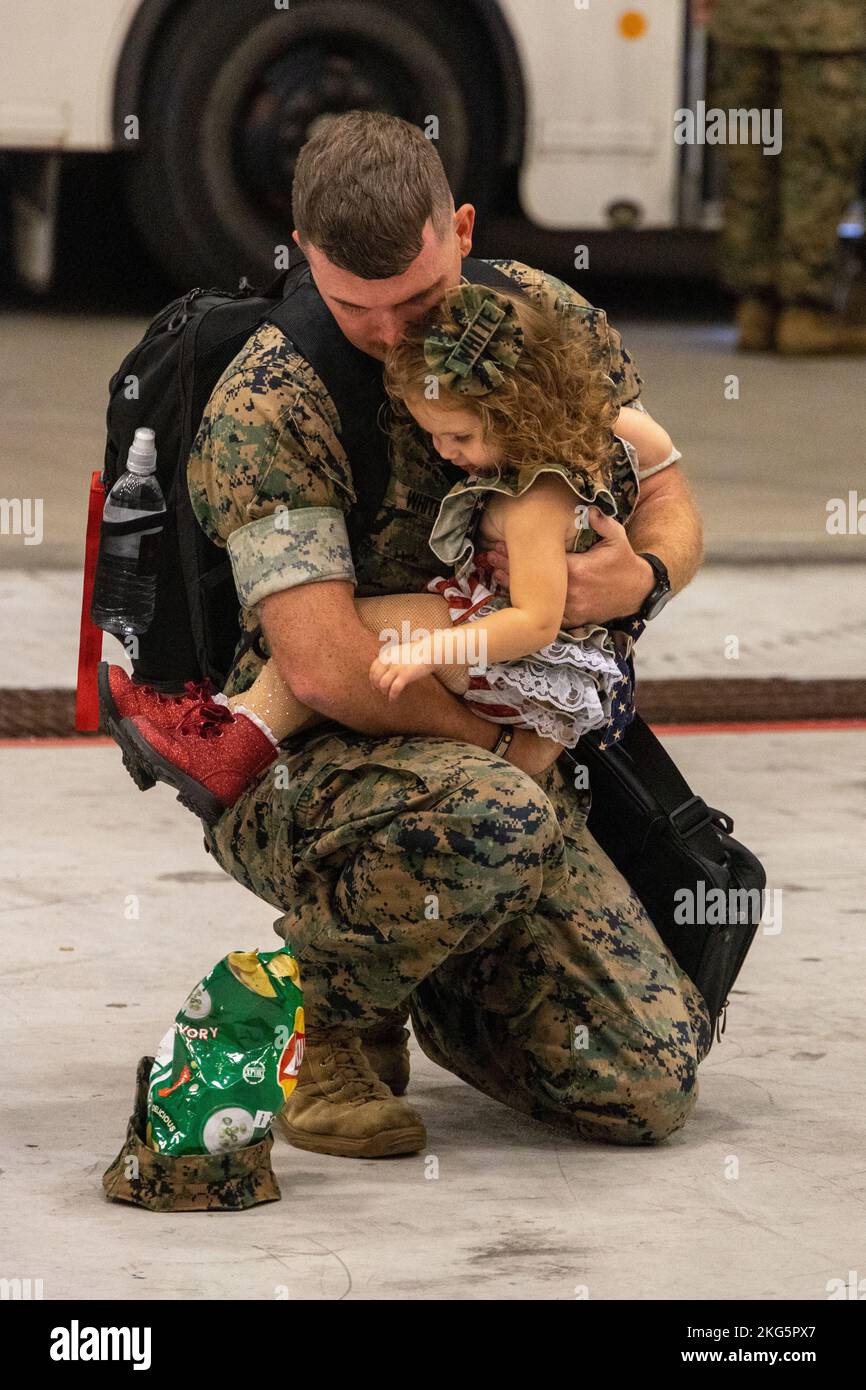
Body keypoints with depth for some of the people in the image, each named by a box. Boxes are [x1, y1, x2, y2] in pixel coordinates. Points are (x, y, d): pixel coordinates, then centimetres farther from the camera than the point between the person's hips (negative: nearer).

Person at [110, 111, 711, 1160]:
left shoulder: (552, 321, -1)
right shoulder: (262, 410, -19)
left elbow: (670, 507, 10)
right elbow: (326, 667, -27)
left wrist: (639, 580, -14)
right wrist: (503, 742, -16)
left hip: (506, 759, 6)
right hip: (295, 777, -5)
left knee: (648, 1092, -9)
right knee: (496, 815, -41)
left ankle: (437, 977, 23)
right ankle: (333, 1026, -9)